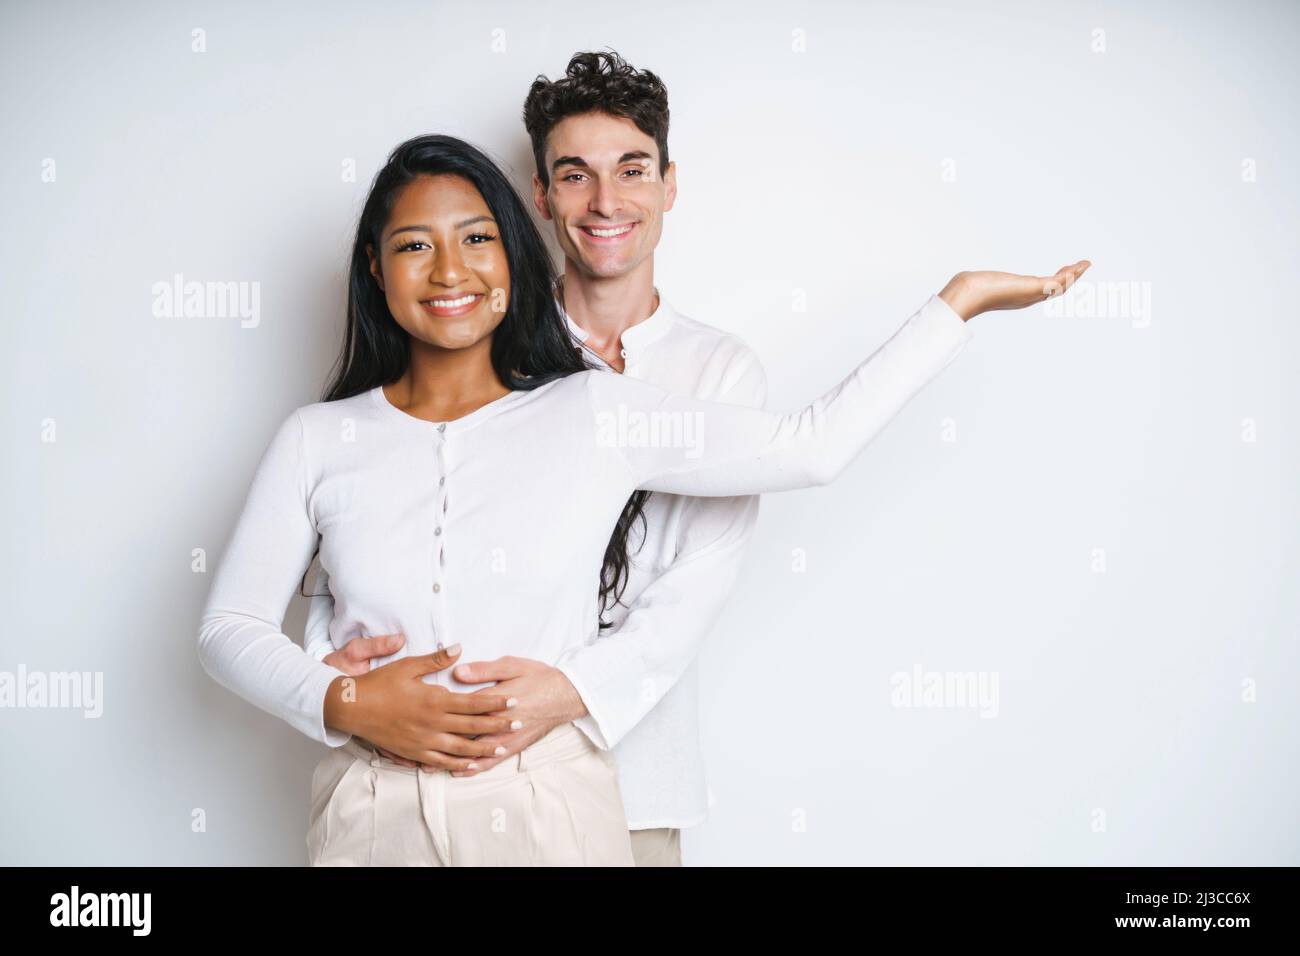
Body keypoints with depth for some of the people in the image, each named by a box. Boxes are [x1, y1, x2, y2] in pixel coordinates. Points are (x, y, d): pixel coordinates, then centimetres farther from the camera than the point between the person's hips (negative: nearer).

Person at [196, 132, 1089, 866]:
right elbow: (231, 627, 4)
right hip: (376, 815, 1)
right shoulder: (316, 441, 2)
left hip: (554, 809, 0)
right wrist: (346, 703, -13)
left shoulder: (596, 413, -1)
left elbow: (810, 445, -4)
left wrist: (961, 298, -2)